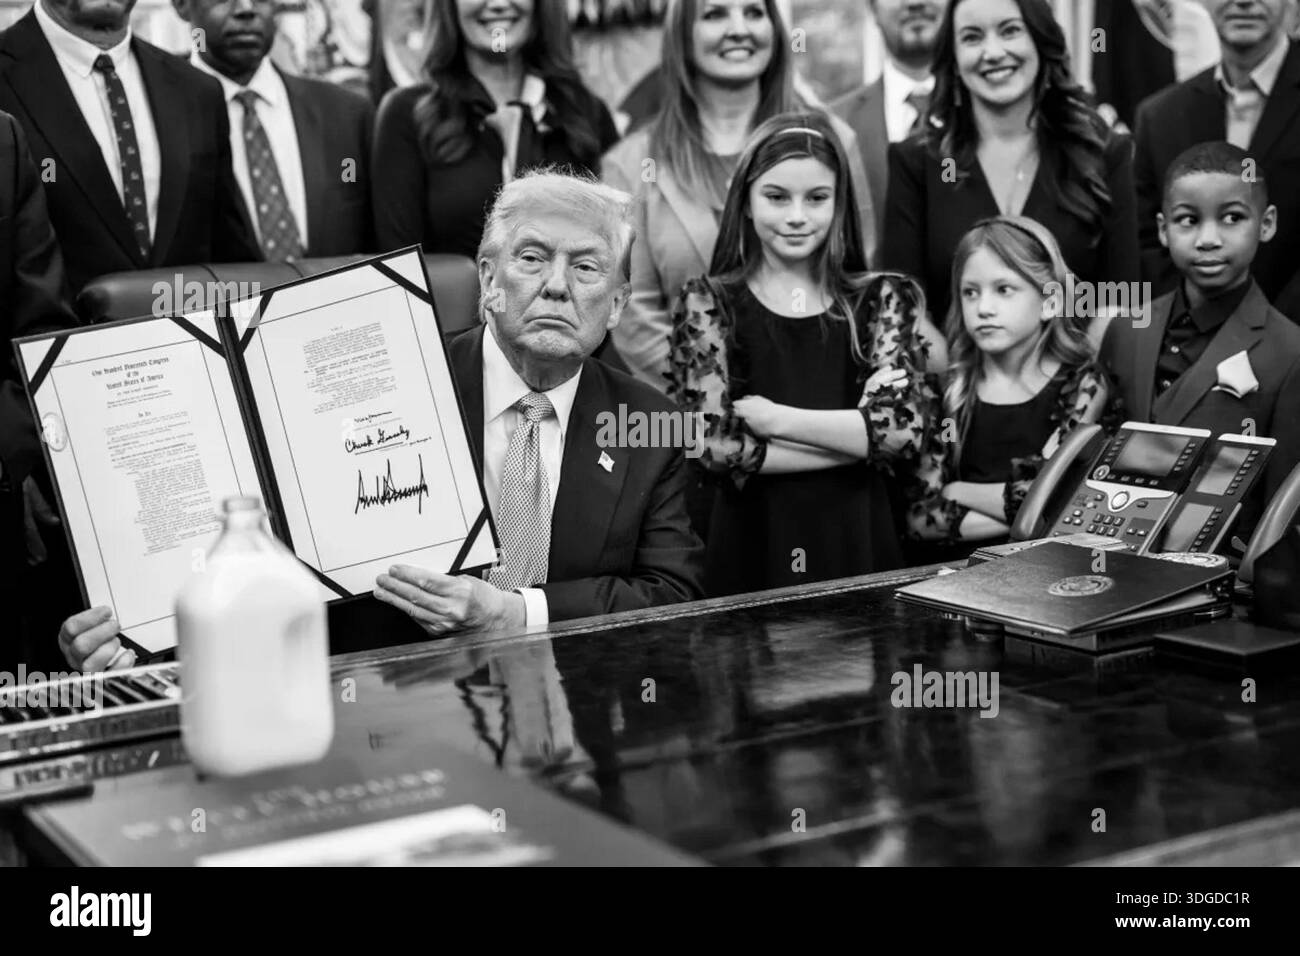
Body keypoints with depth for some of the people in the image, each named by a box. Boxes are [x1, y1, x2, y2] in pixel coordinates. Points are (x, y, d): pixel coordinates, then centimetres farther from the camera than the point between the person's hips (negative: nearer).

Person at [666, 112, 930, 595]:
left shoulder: (878, 301, 5)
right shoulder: (707, 305, 1)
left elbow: (902, 428, -7)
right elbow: (715, 443, -10)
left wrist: (773, 418, -10)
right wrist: (856, 439, -9)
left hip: (857, 539, 1)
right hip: (750, 543, -1)